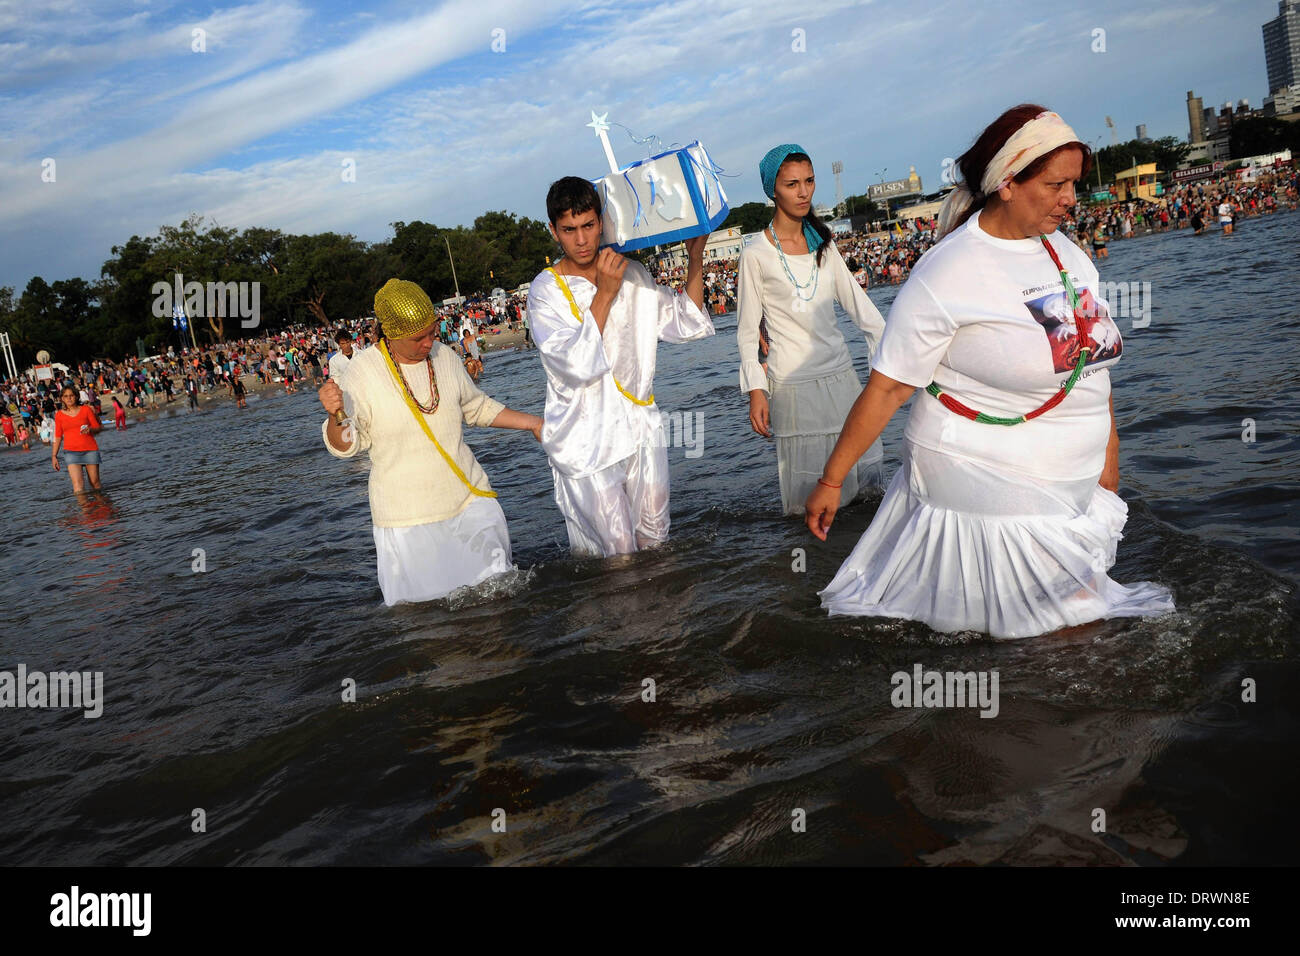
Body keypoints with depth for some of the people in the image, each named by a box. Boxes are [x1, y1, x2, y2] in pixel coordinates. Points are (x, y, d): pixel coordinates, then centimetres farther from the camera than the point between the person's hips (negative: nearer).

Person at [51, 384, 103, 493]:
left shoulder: (86, 409, 4)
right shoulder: (59, 415, 6)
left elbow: (97, 427, 8)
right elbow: (58, 437, 11)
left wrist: (90, 429, -15)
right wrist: (54, 456, 7)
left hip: (90, 449, 0)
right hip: (71, 451, 0)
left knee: (95, 482, 3)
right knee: (78, 483, -16)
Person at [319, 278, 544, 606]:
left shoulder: (444, 356, 1)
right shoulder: (363, 371, -12)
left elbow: (476, 407, 17)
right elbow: (346, 444, -7)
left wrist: (531, 422, 12)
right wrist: (335, 417, -28)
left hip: (468, 498, 4)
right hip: (408, 515, -4)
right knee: (424, 602, 3)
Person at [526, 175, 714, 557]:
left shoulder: (631, 274, 8)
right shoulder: (546, 290, -8)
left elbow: (687, 323, 13)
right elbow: (577, 366, -20)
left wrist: (695, 259, 4)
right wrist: (604, 294, -21)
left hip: (641, 427, 5)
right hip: (587, 439, -5)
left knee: (656, 542, 11)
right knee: (618, 554, -3)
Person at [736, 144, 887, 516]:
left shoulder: (823, 244, 10)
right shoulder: (756, 255, -6)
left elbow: (856, 300, 11)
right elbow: (747, 330, -4)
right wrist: (756, 390, -10)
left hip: (840, 374, 5)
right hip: (794, 384, -5)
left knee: (860, 466, 8)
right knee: (810, 486, 1)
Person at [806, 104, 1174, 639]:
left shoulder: (1067, 254, 7)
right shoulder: (947, 274, -16)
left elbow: (1093, 359, 16)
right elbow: (887, 390, -15)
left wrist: (1108, 456, 16)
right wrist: (830, 482, -13)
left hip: (1069, 489, 8)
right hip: (983, 484, -8)